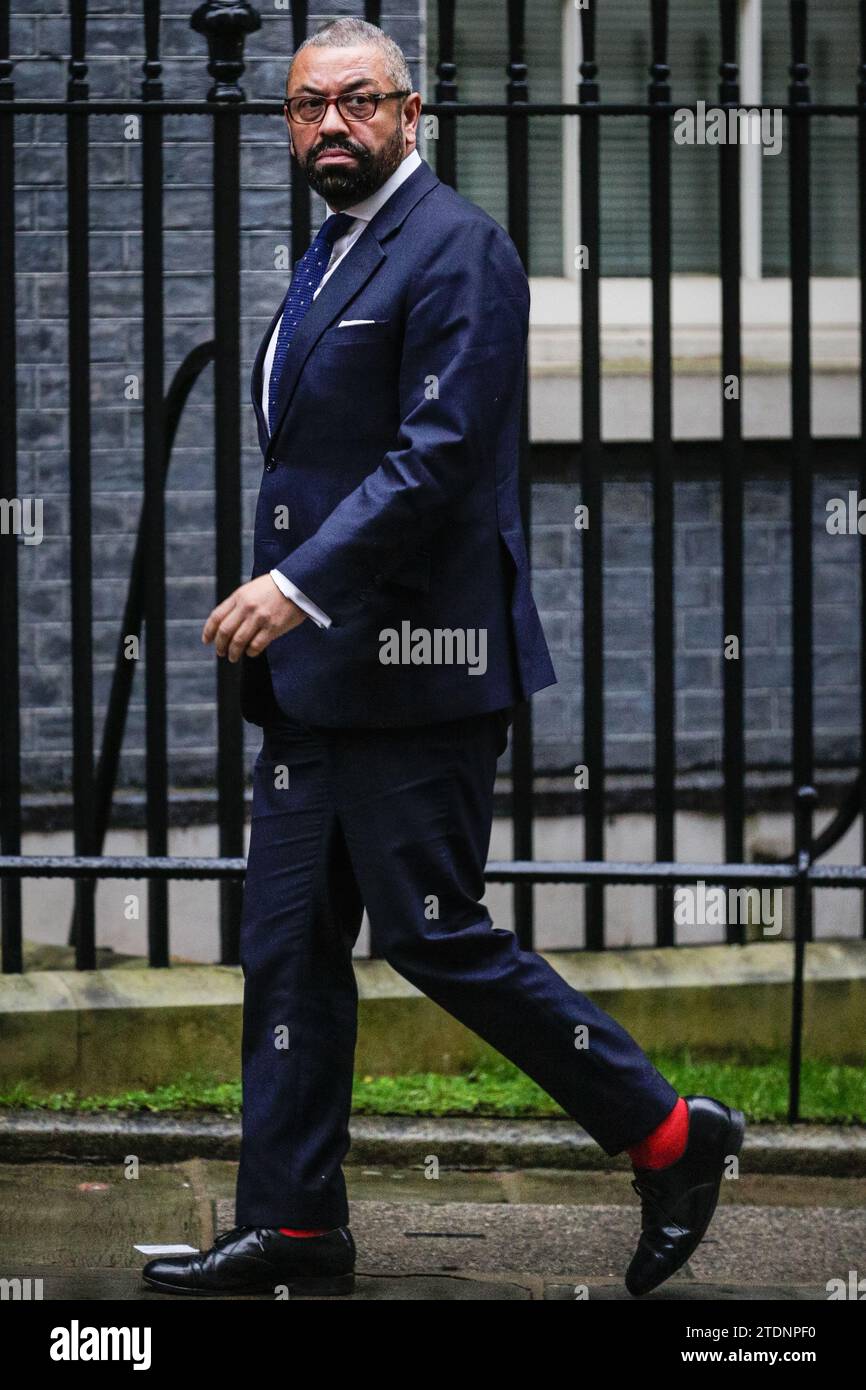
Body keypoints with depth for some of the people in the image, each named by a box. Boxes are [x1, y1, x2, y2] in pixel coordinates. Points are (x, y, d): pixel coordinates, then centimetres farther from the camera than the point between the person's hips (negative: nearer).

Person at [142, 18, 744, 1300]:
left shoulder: (455, 250, -11)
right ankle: (292, 1226, 11)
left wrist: (302, 581, -25)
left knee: (433, 933, -7)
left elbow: (441, 454, -21)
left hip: (414, 665, -9)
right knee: (290, 946, 7)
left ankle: (668, 1137, 6)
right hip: (317, 669, 9)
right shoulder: (330, 257, 19)